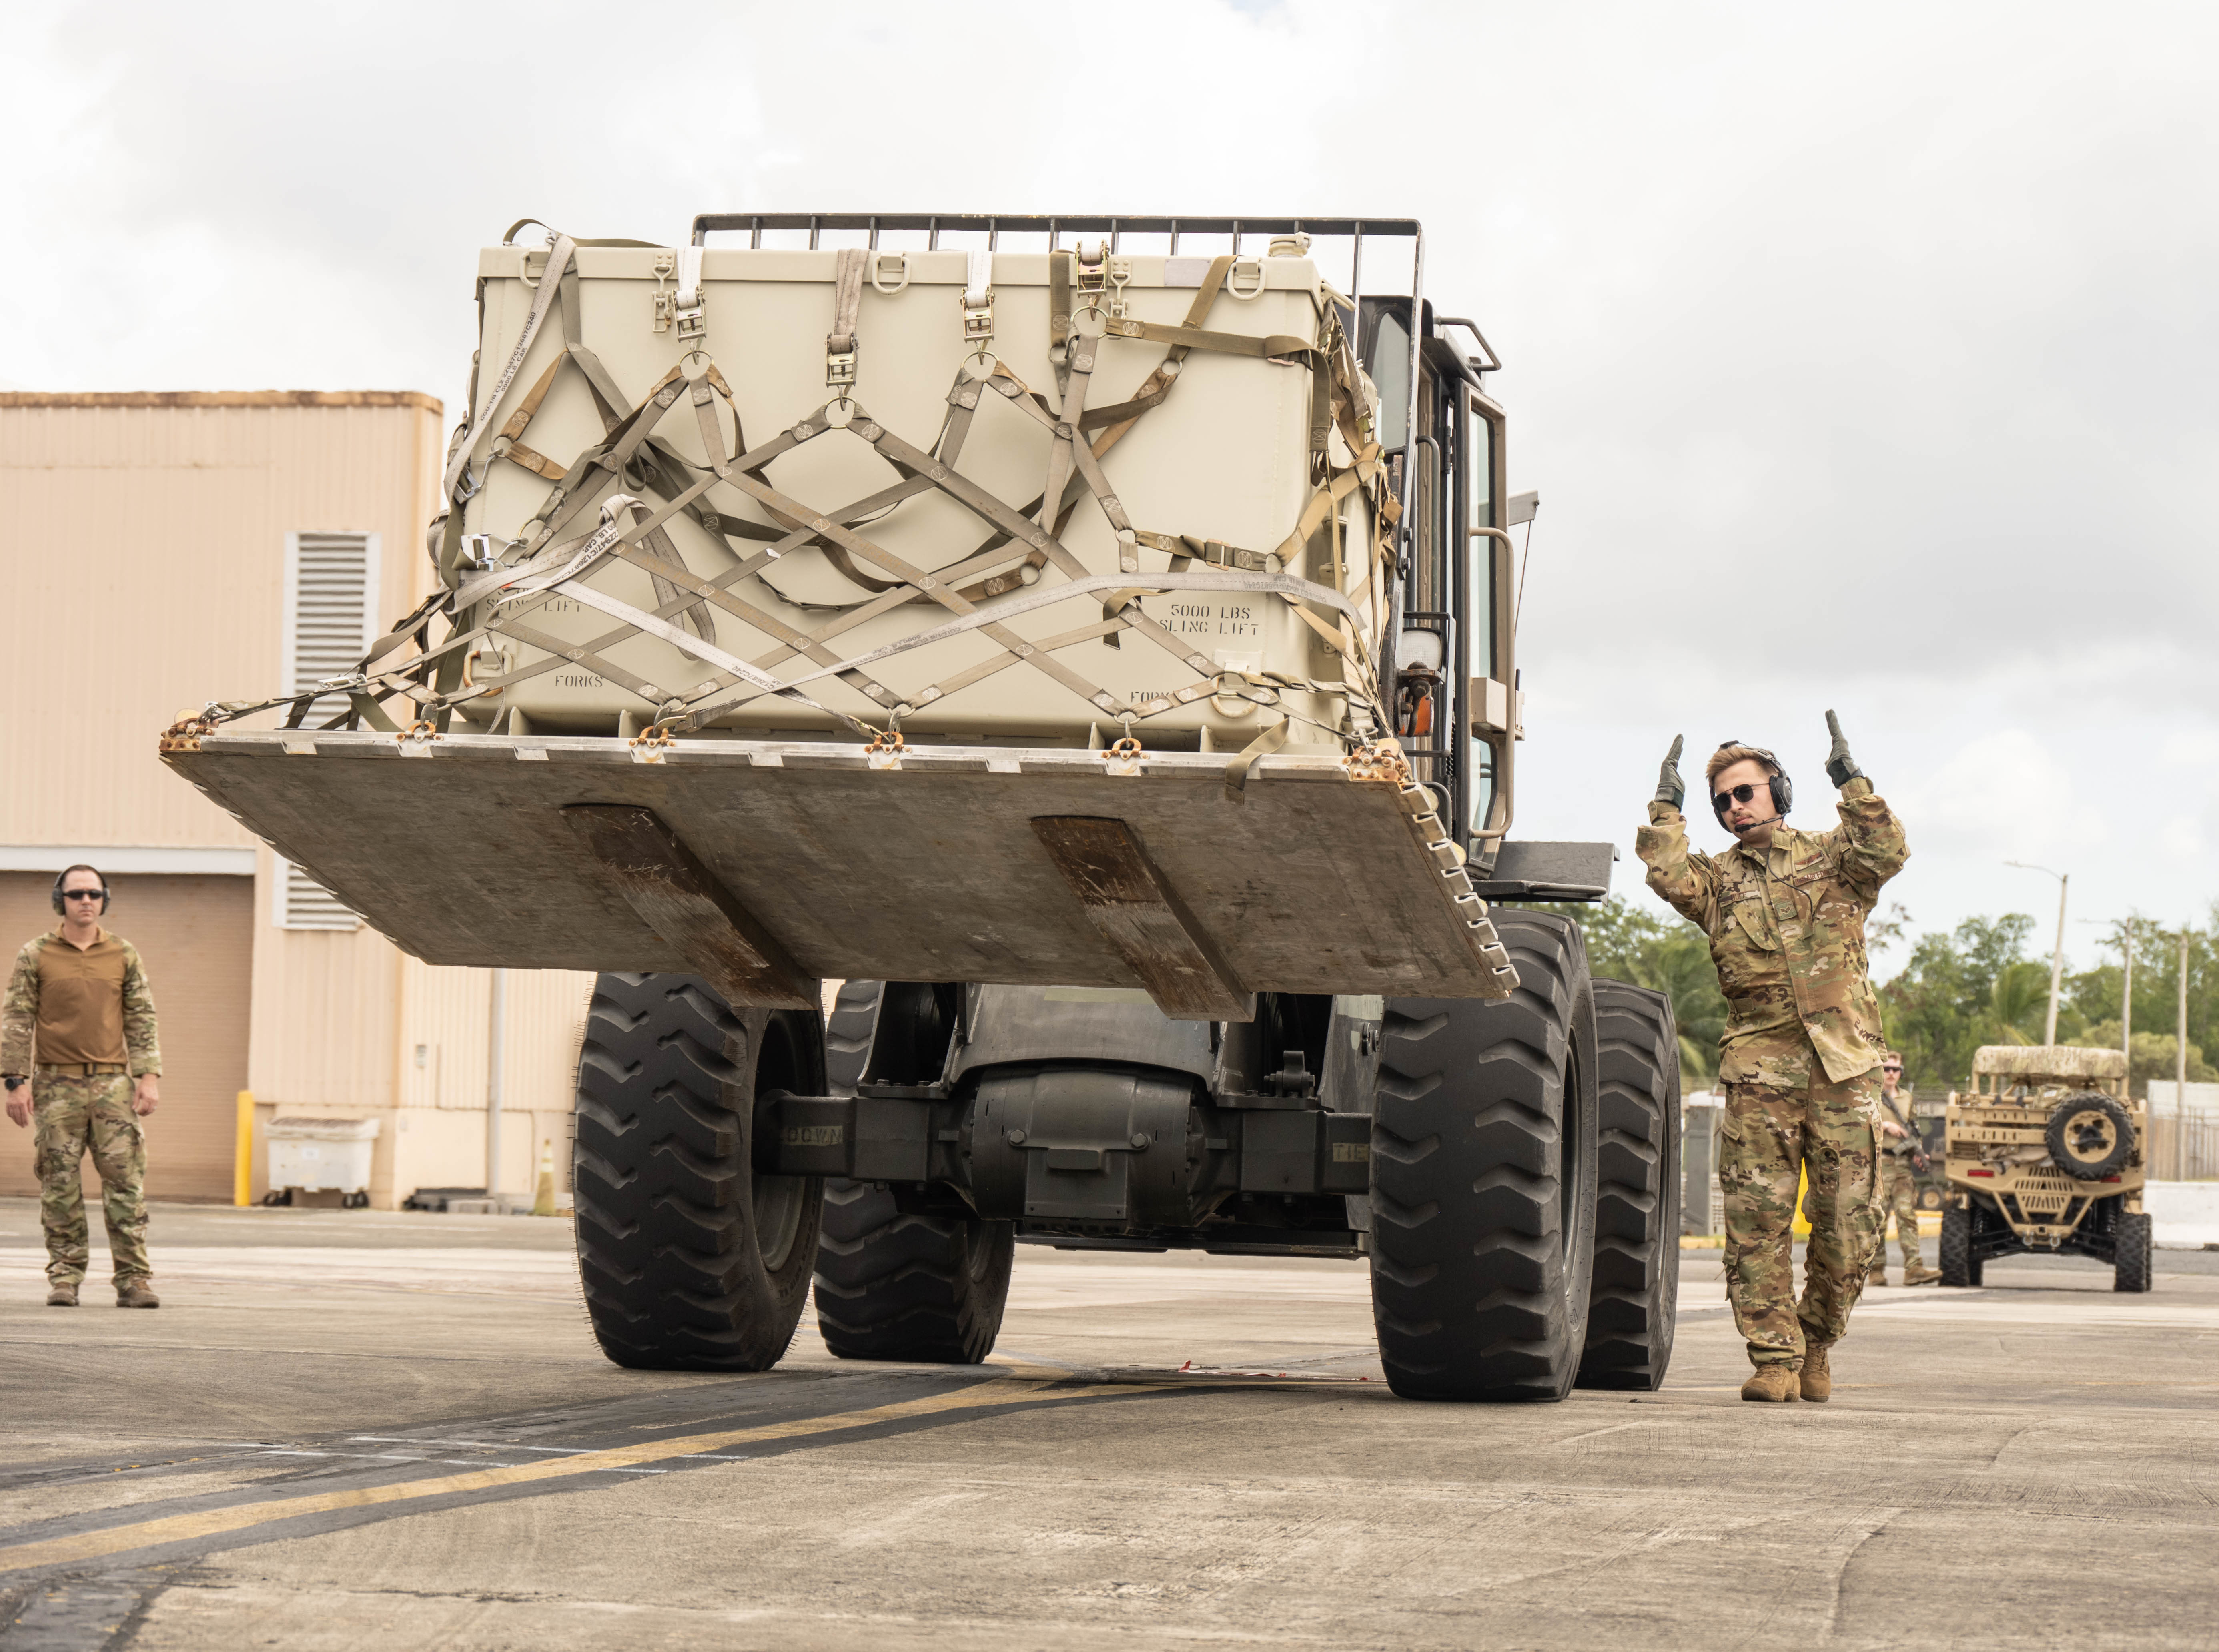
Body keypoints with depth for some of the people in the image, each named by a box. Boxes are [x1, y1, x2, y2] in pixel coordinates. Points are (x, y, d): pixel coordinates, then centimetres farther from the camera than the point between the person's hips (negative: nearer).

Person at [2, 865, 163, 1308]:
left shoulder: (125, 955, 9)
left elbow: (142, 1020, 10)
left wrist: (149, 1077, 1)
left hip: (113, 1082, 1)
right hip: (57, 1084, -1)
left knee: (126, 1180, -4)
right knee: (60, 1186, 1)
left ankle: (134, 1279, -3)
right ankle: (64, 1279, 7)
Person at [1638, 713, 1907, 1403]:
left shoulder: (1833, 857, 12)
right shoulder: (1719, 877, 14)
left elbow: (1886, 856, -7)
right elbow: (1670, 878, -5)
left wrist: (1854, 787, -11)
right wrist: (1666, 808, 1)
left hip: (1843, 1065, 0)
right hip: (1758, 1068, 1)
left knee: (1848, 1223, 2)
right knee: (1757, 1221, -6)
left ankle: (1816, 1344, 20)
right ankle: (1774, 1358, -1)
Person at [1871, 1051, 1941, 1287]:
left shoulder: (1907, 1097, 19)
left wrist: (1917, 1153, 11)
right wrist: (1884, 1125, -14)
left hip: (1904, 1163, 4)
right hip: (1879, 1162, -4)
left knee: (1908, 1214, -5)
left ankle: (1914, 1267, -12)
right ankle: (1876, 1269, 2)